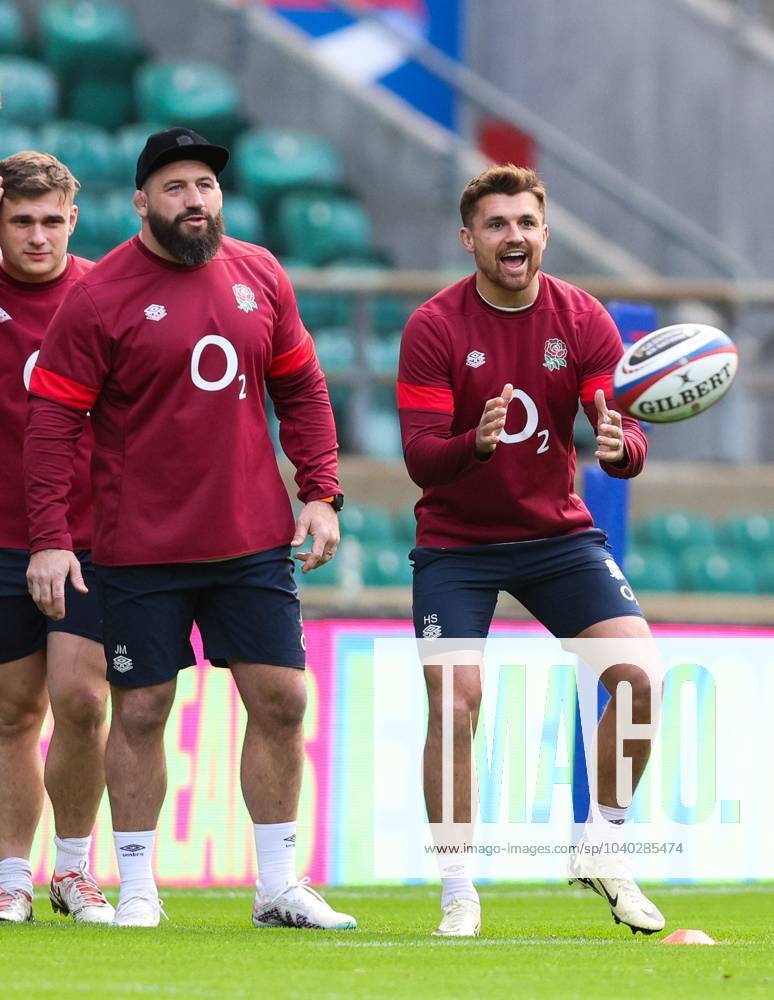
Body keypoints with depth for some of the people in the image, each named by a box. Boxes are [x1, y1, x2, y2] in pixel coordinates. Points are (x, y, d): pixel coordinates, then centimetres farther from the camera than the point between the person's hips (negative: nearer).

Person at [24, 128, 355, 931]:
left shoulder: (260, 277, 7)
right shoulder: (99, 297, -7)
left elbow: (300, 389, 16)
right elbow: (51, 421, -7)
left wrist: (320, 492, 6)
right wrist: (49, 539, -13)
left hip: (254, 542, 4)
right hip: (141, 553, -4)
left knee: (281, 701, 2)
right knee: (140, 712, 1)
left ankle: (278, 887, 12)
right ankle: (136, 888, 11)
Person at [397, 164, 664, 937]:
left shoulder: (583, 321, -5)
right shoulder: (434, 328, -12)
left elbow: (627, 434, -11)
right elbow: (420, 459, -18)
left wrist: (619, 446, -36)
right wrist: (475, 443, -39)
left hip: (557, 533, 2)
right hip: (456, 545, -2)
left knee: (643, 678, -13)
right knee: (454, 706, -15)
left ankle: (602, 846, 8)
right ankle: (459, 894, 0)